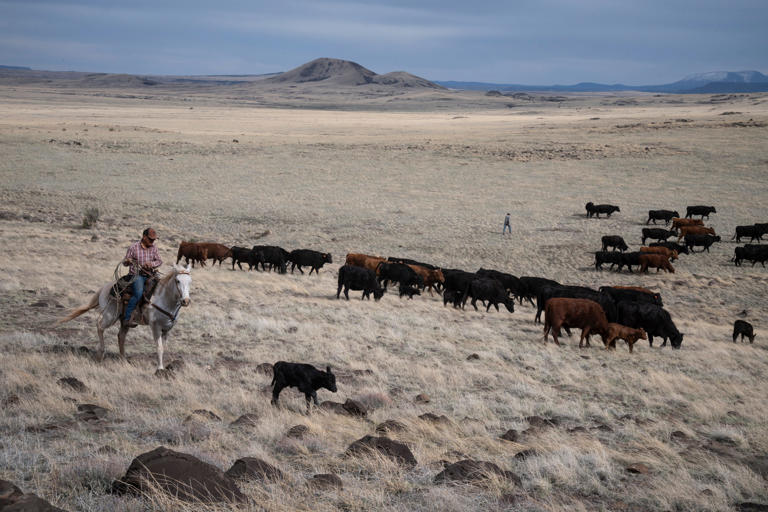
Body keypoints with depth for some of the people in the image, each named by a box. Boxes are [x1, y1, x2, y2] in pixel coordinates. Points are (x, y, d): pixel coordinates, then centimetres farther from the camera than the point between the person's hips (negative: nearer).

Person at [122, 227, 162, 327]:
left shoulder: (154, 248, 8)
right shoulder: (134, 247, -3)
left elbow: (159, 261, 10)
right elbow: (125, 262, 3)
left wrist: (152, 264, -12)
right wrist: (127, 261, -23)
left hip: (150, 275, 5)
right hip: (136, 275, -5)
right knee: (139, 293, -29)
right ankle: (127, 318, -26)